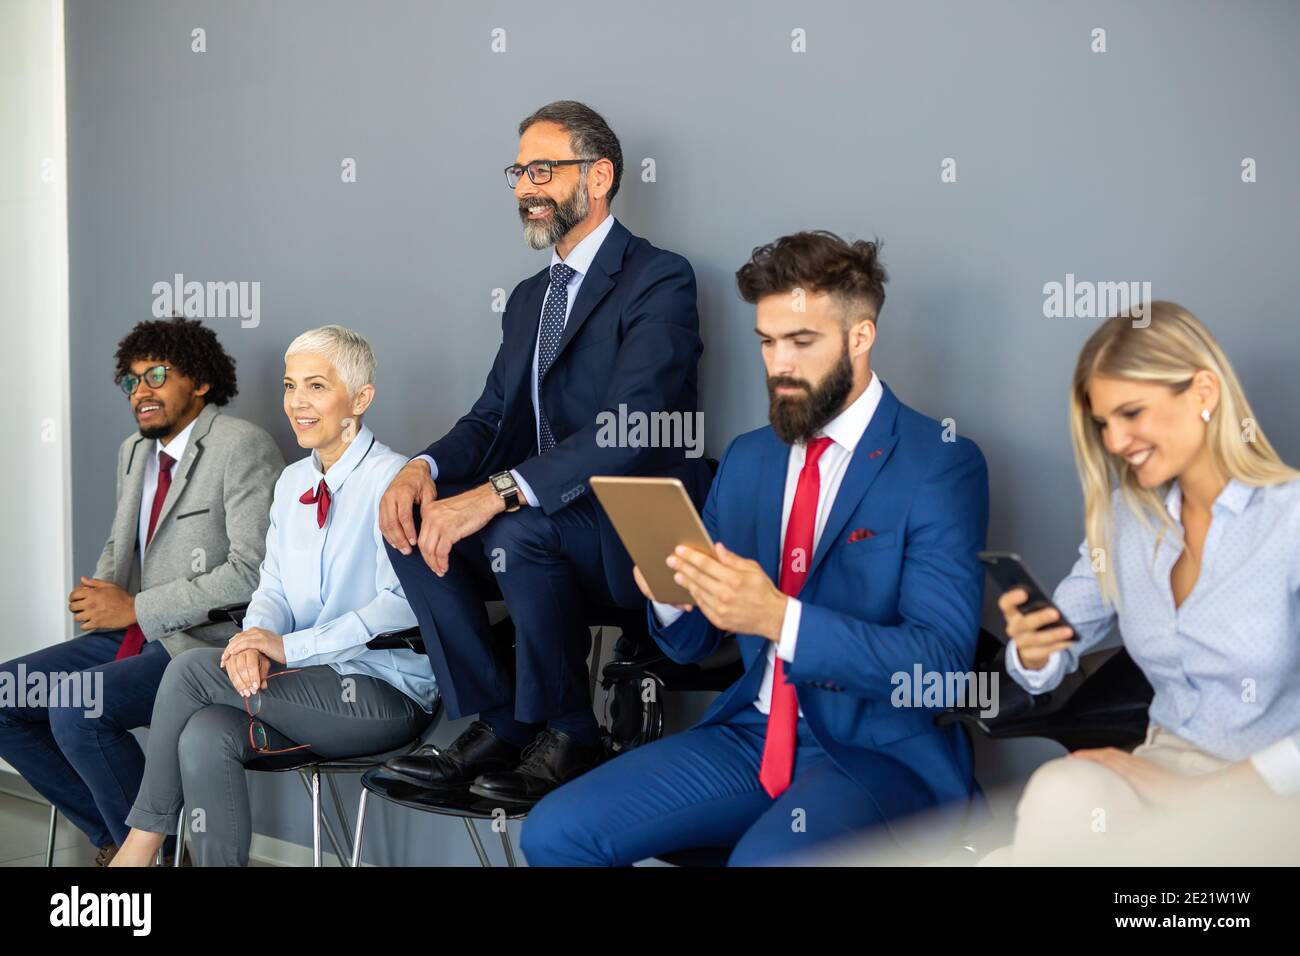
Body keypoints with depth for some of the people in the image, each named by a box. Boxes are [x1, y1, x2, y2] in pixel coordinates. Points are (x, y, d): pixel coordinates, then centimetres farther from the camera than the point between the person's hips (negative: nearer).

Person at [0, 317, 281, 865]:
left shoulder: (242, 447, -12)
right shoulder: (134, 451, 15)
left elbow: (250, 573, -19)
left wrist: (135, 607, -17)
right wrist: (101, 592, 1)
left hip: (207, 641, -9)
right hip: (136, 633, 9)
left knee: (76, 707, -28)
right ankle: (113, 839, 8)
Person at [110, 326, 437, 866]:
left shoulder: (390, 478, -11)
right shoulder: (292, 482, 14)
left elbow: (404, 604, -20)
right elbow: (274, 587, 13)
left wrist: (291, 646, -22)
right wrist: (256, 637, -12)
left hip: (388, 694, -6)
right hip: (313, 688, 6)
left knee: (191, 669, -18)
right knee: (205, 737, -24)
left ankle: (140, 846, -5)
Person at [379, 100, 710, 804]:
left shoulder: (659, 280, -10)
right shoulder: (529, 298, 18)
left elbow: (629, 429, -24)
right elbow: (490, 417, 13)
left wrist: (498, 493, -34)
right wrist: (423, 469, -10)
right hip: (537, 518, 8)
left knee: (519, 530, -34)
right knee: (411, 520, -12)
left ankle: (567, 737, -12)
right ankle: (497, 726, -5)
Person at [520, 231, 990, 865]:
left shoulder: (940, 464, -9)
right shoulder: (747, 458, 10)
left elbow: (941, 662, -18)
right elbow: (692, 644, 13)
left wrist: (780, 618, -30)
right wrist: (670, 592, -11)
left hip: (880, 751, -6)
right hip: (752, 734, 6)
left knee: (763, 859, -35)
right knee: (553, 833, -9)